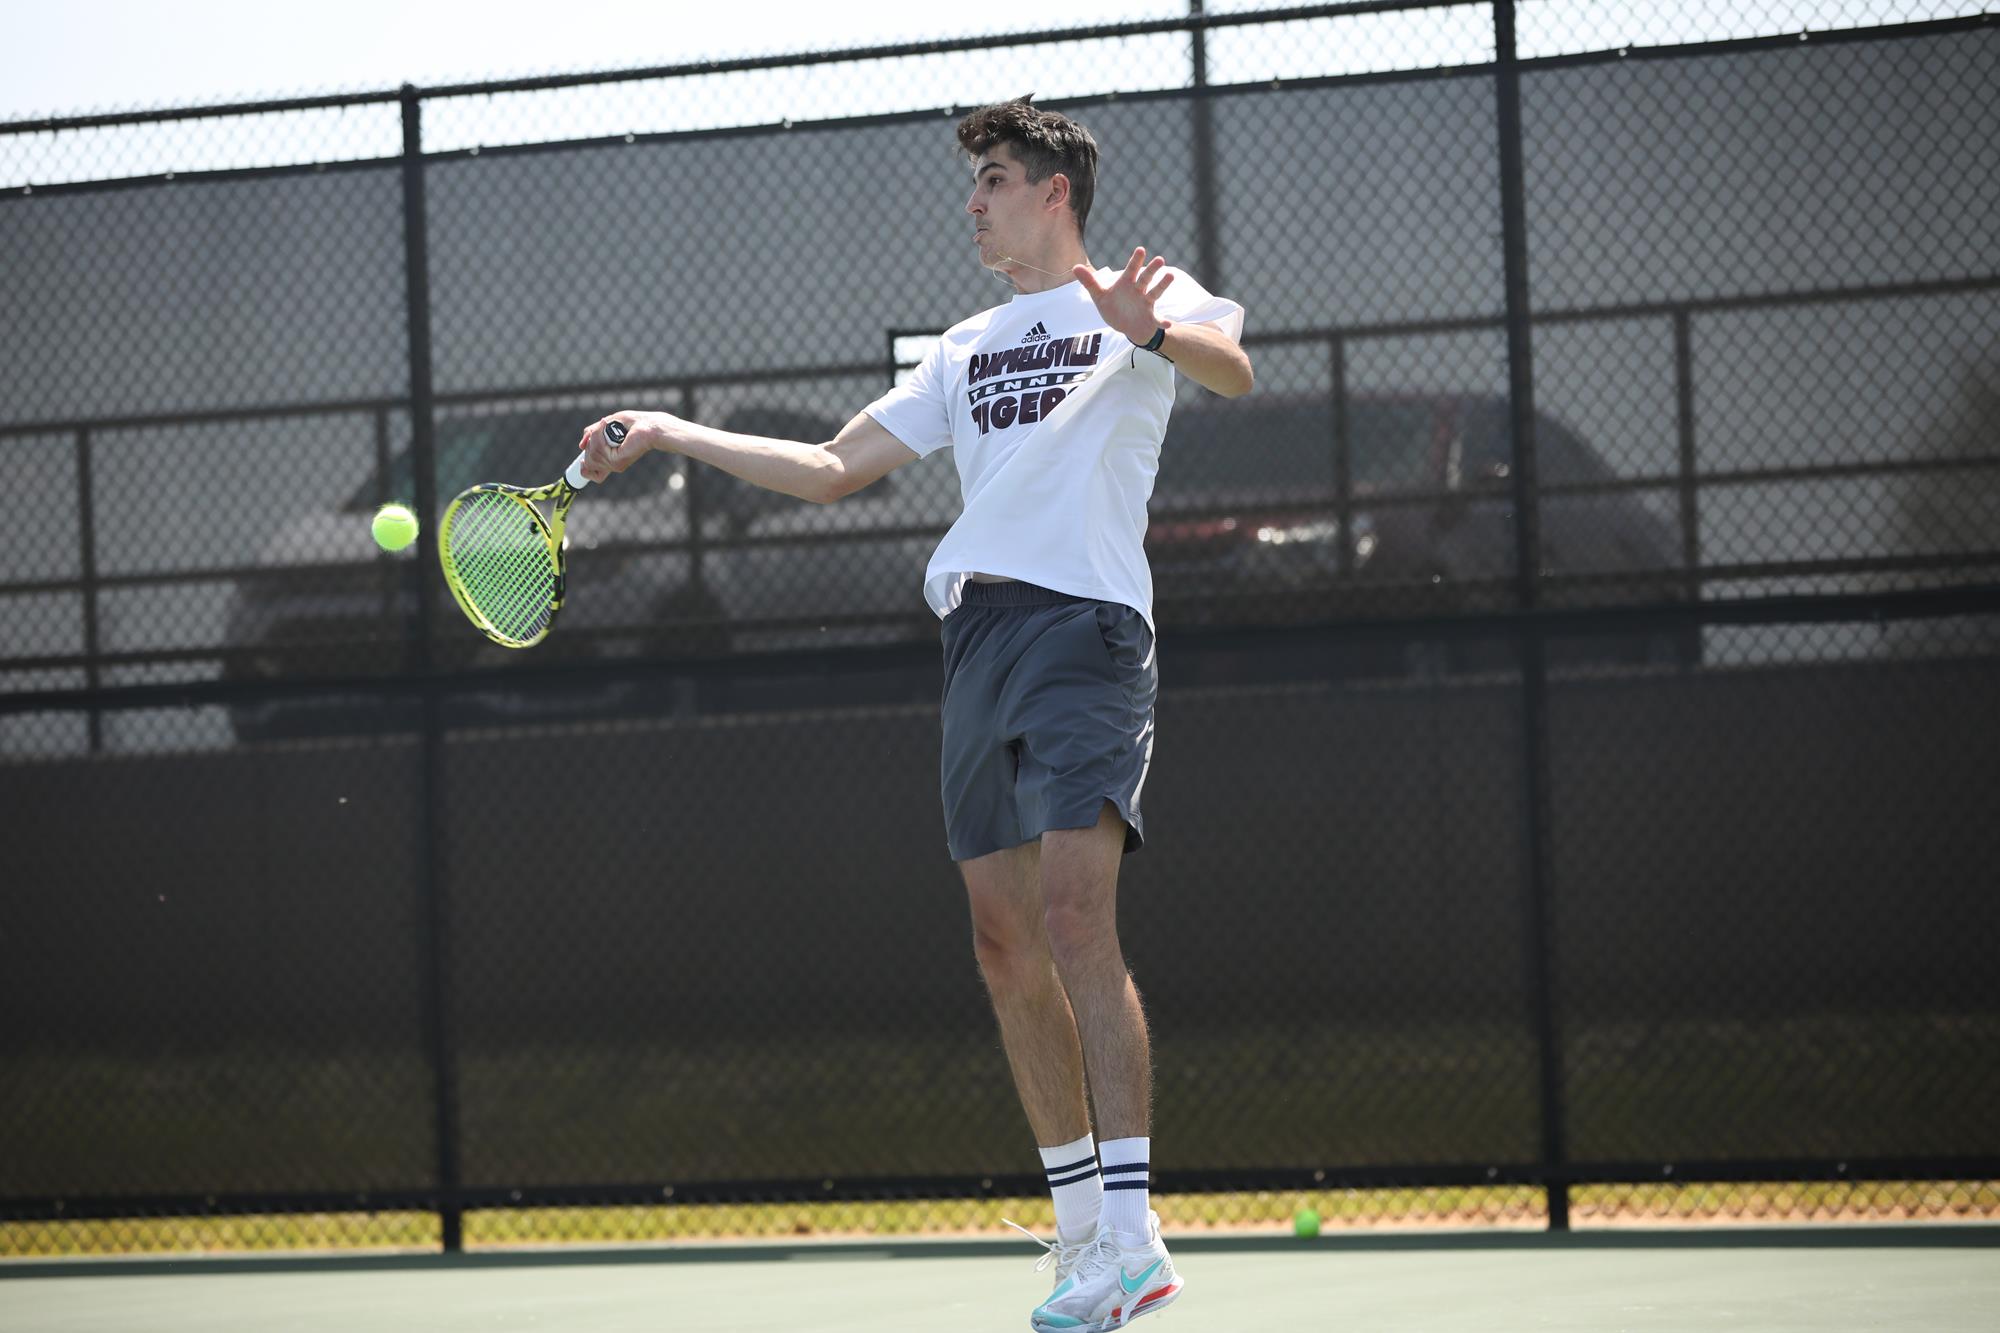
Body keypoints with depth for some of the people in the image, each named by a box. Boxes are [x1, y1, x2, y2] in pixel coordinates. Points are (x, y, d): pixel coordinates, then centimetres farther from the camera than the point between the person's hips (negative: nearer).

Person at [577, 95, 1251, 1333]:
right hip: (978, 630, 7)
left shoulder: (1138, 298, 6)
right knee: (1007, 941, 4)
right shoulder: (969, 347, 26)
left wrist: (1152, 332, -36)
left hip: (1087, 626, -7)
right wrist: (674, 435, 20)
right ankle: (1084, 1223, 12)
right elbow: (832, 469, 27)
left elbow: (1234, 369, -15)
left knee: (1077, 917, -19)